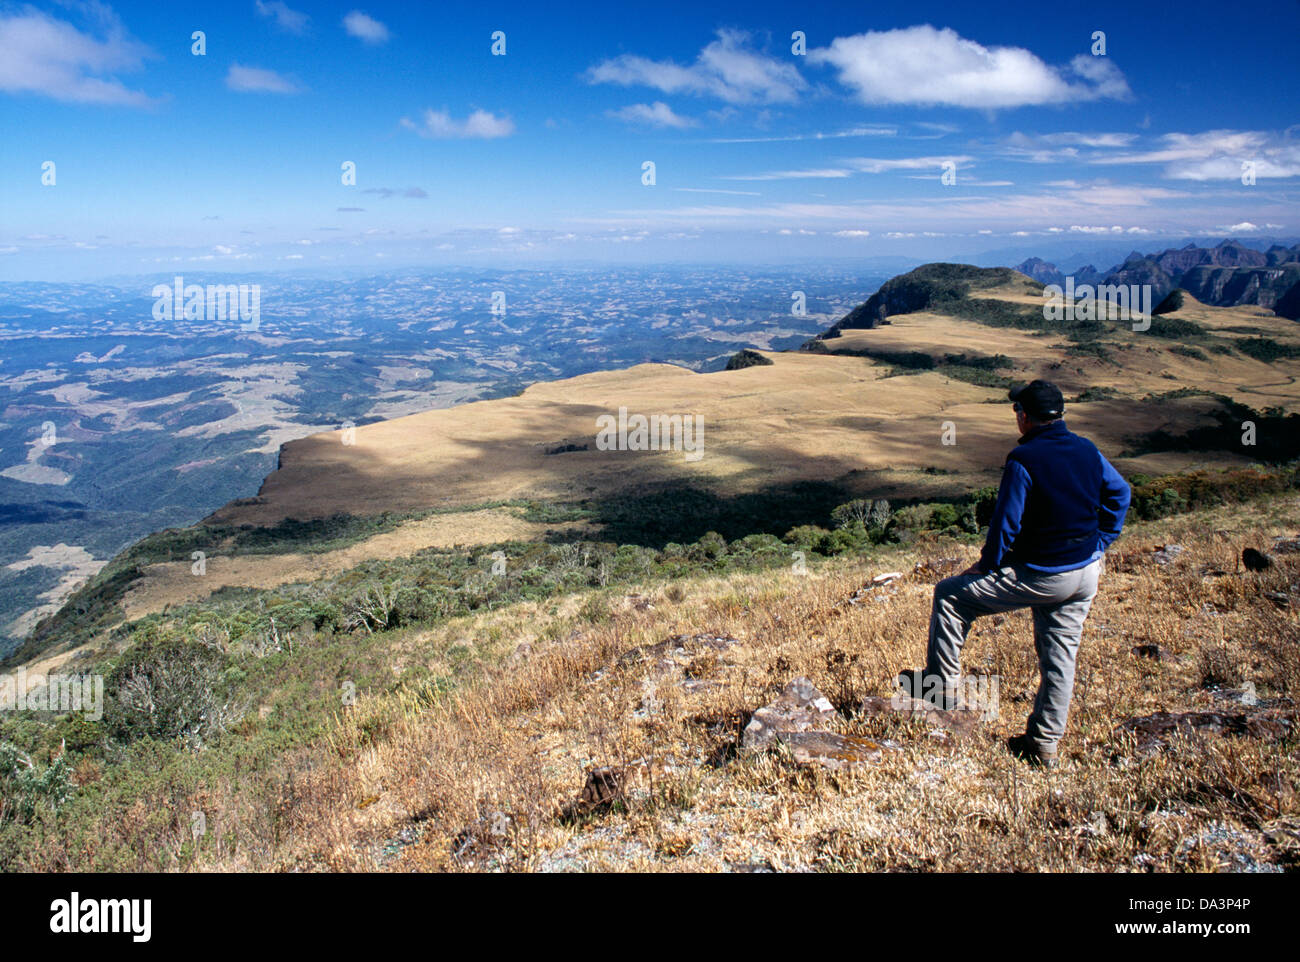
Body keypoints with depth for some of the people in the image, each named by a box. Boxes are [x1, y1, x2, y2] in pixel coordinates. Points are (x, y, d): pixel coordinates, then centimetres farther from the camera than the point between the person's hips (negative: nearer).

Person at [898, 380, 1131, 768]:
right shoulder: (1088, 451, 5)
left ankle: (941, 685, 15)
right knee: (1060, 655, 15)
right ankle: (1044, 744, 24)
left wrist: (986, 565, -4)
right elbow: (1120, 494, 18)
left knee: (950, 595, 7)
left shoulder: (1024, 459, -18)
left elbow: (1006, 522, -18)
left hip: (1039, 575, -7)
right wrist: (1098, 545, 21)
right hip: (1086, 575, 7)